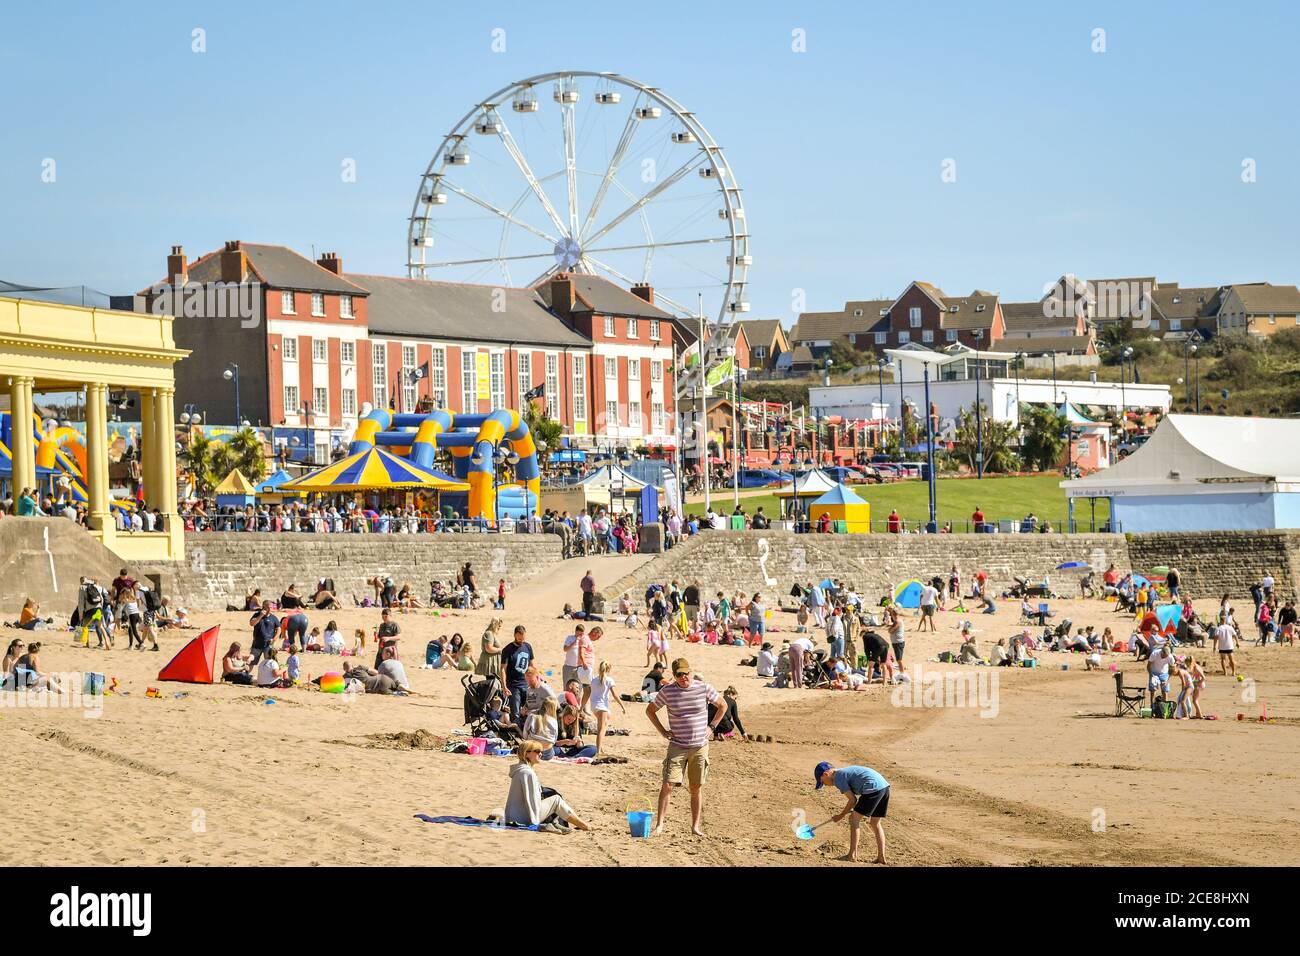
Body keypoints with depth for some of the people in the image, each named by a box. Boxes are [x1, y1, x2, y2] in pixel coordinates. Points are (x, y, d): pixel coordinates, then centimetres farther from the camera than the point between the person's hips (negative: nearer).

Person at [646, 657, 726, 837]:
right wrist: (662, 731, 3)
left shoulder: (704, 688, -3)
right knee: (668, 785, -10)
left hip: (700, 747, 1)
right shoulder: (667, 691, -3)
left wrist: (712, 727, 4)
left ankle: (695, 826, 14)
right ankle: (660, 824, -6)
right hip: (677, 746, -1)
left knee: (697, 788, 6)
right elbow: (650, 710, 11)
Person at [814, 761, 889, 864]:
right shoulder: (845, 772, 27)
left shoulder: (838, 778, -2)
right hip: (885, 786, 9)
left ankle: (852, 854, 4)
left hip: (874, 789, -9)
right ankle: (881, 857, 15)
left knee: (854, 819, 2)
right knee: (876, 823, 17)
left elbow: (853, 800, -4)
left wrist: (841, 816, 8)